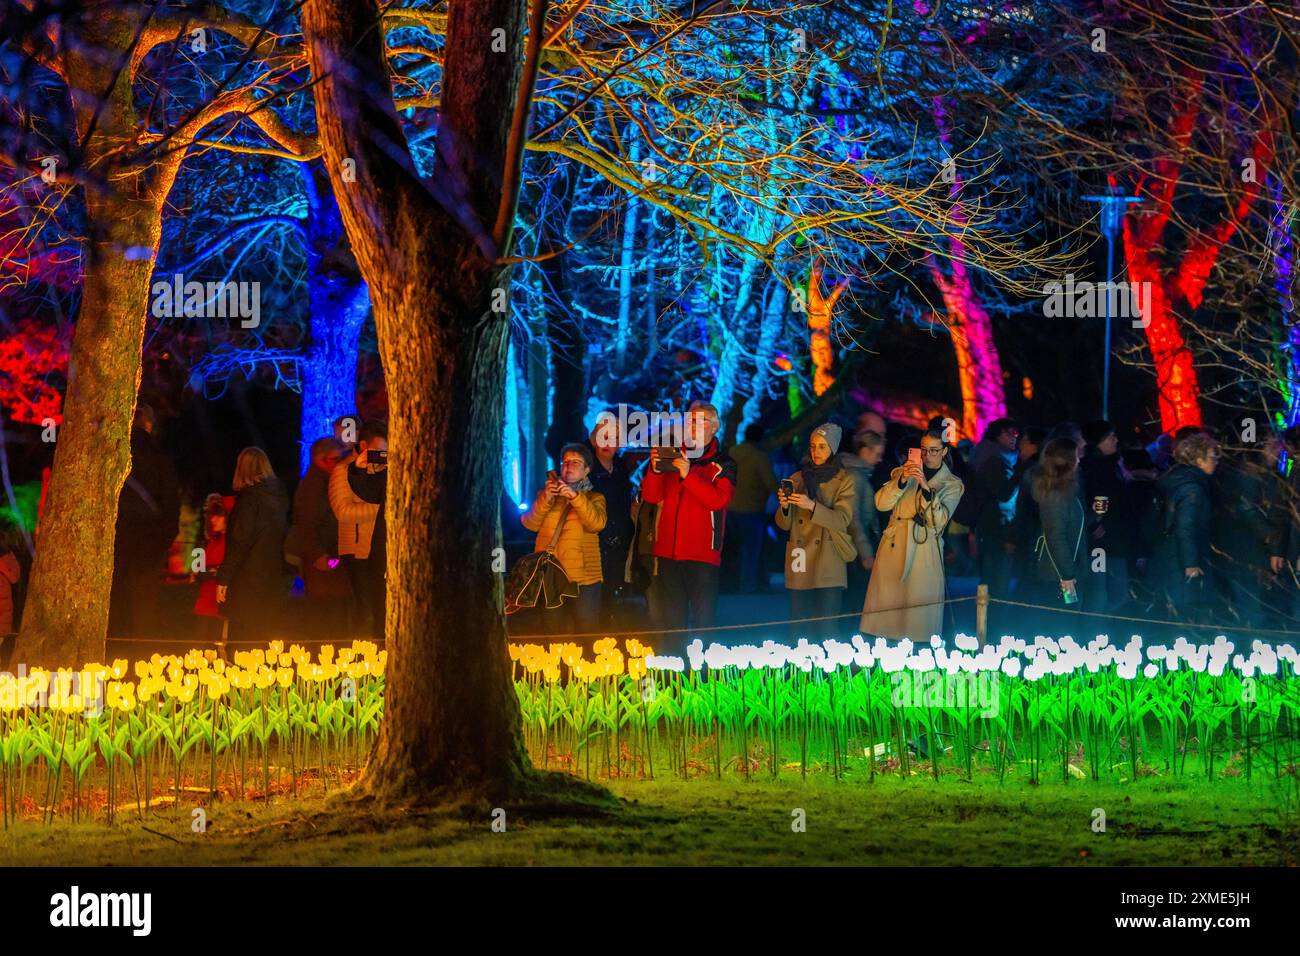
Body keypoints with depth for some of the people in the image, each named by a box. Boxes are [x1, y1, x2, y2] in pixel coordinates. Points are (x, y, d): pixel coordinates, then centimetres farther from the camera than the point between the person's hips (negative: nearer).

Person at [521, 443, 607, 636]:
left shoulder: (594, 498, 10)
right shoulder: (546, 494, 16)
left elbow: (596, 524, -11)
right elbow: (530, 524, 2)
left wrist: (575, 497, -20)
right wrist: (544, 500, -13)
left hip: (584, 577, -2)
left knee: (587, 638, -4)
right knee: (553, 635, 4)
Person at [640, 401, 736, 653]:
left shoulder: (722, 464, 2)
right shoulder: (672, 457, 13)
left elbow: (719, 499, -14)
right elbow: (651, 496, 9)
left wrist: (688, 475, -22)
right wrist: (655, 470, -9)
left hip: (702, 553, -4)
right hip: (669, 549, 4)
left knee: (703, 620, -7)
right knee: (673, 620, 9)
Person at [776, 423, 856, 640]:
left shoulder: (844, 481, 4)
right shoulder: (797, 479, 14)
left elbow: (842, 519, -10)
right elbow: (784, 524, 11)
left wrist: (812, 506, -25)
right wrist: (784, 506, -11)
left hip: (828, 566, -3)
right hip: (800, 564, 3)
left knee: (828, 630, -10)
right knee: (799, 629, 2)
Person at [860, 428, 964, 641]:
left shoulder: (953, 485, 6)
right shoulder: (903, 472, 13)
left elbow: (939, 520, -9)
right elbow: (881, 503, 0)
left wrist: (926, 487, -20)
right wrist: (902, 480, -15)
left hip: (924, 553, -2)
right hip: (894, 546, 2)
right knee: (885, 608, -2)